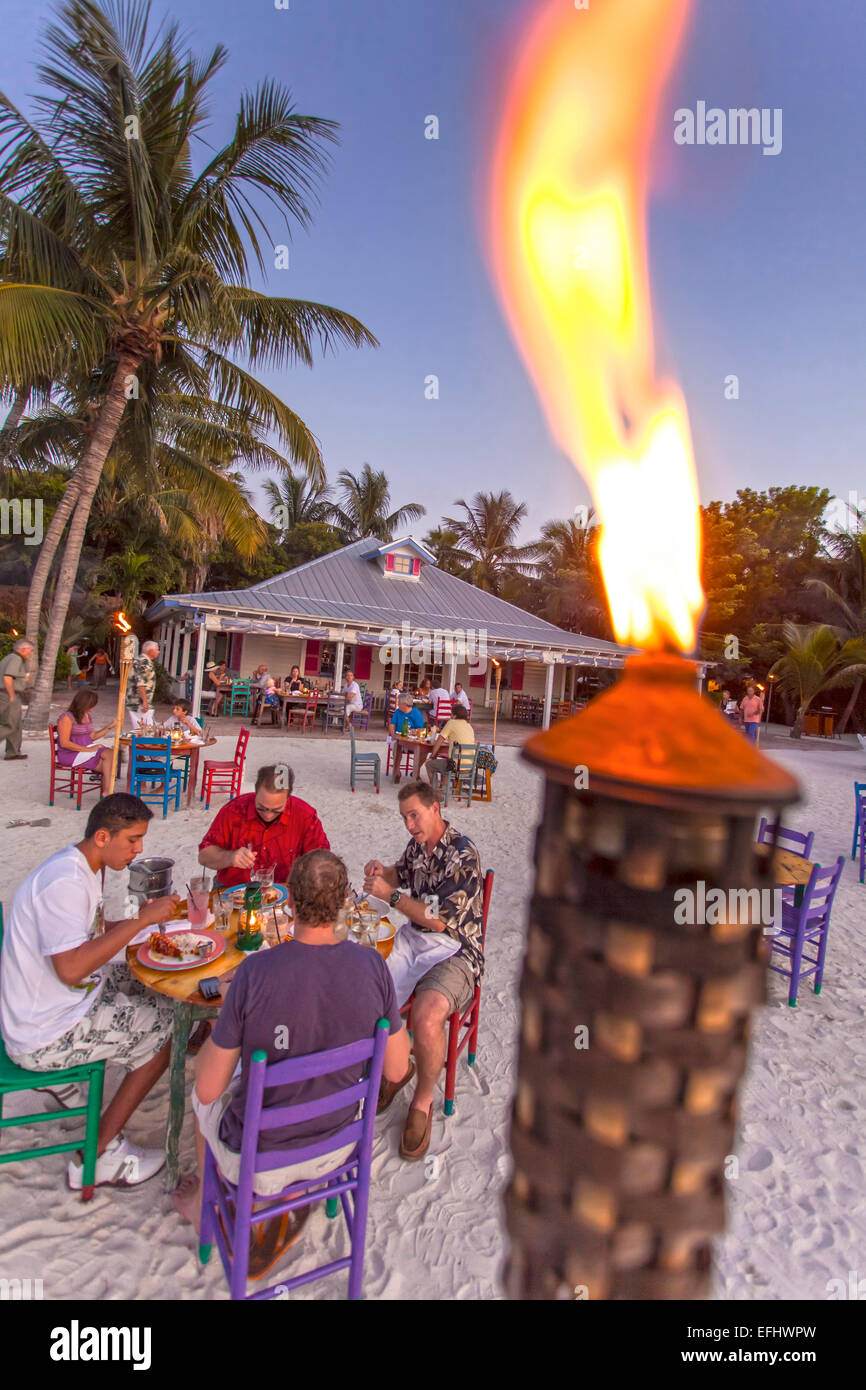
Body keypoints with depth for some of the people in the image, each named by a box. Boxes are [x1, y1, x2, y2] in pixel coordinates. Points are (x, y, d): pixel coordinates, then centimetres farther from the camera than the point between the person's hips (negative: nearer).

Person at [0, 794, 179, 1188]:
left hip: (45, 1006, 10)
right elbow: (71, 967, -34)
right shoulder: (64, 882, -28)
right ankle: (100, 1157, 3)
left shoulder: (77, 865, 3)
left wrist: (143, 919, 0)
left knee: (148, 986, 15)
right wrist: (140, 921, -29)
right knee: (166, 1029, -8)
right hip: (43, 1037, -10)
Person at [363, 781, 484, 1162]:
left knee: (426, 1016, -33)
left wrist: (390, 894, -16)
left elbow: (439, 919, -19)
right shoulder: (417, 845, 9)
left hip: (453, 951, -7)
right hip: (413, 940, 7)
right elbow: (400, 875, 30)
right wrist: (381, 871, 7)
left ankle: (423, 1102, -4)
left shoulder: (462, 856, -16)